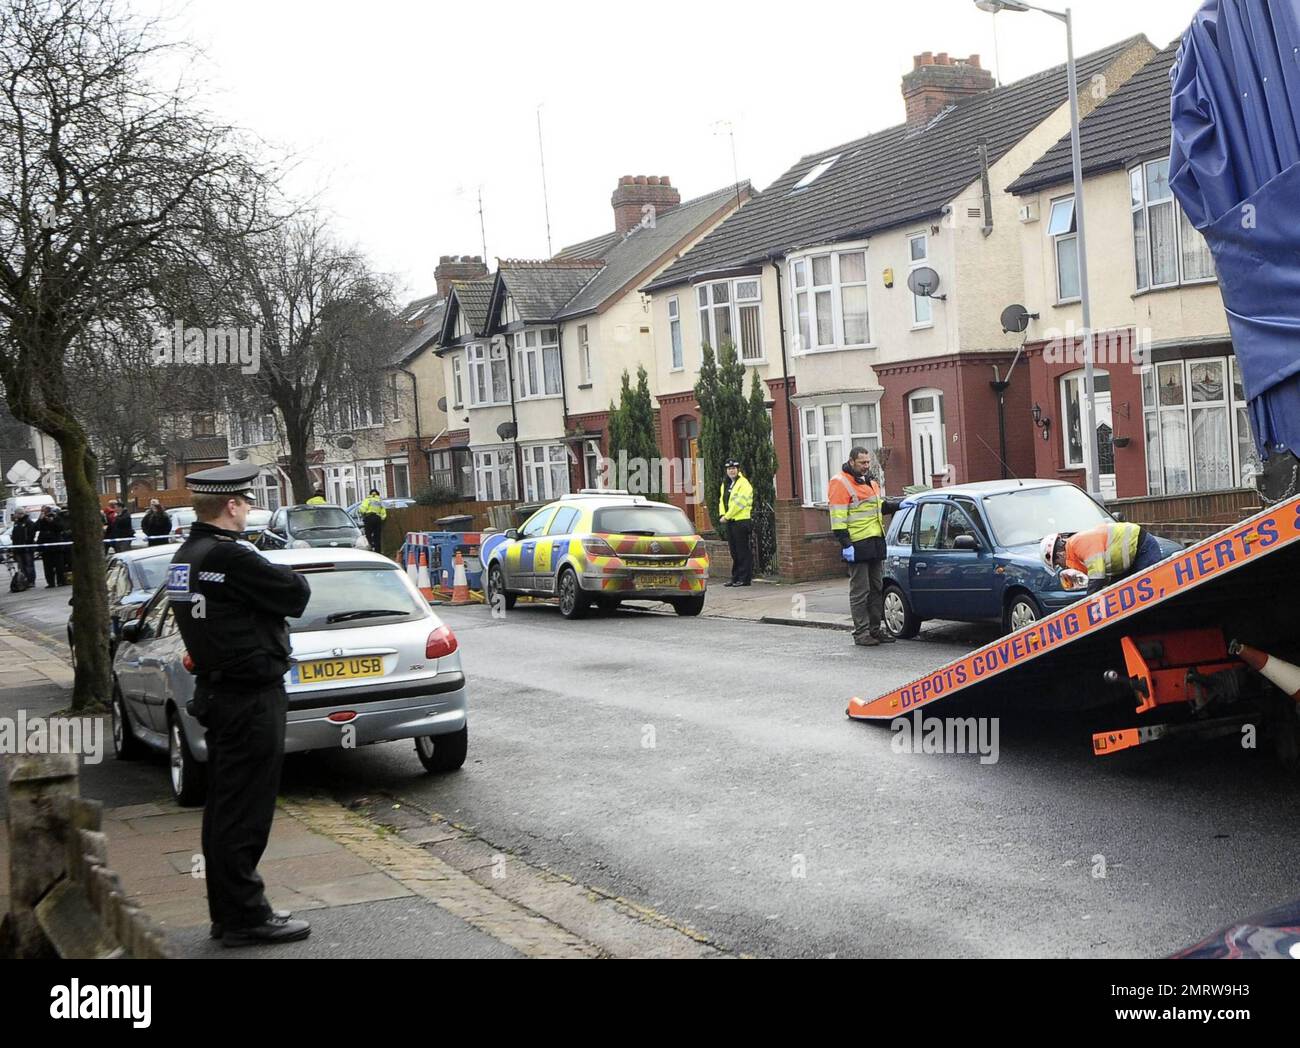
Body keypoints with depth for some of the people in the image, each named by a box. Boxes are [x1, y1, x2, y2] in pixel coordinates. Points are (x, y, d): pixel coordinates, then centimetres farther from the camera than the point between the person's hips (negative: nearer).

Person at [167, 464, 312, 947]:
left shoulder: (185, 557, 11)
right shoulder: (229, 556, -20)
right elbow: (294, 595, -15)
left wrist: (273, 579, -2)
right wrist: (289, 576, 4)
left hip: (217, 693, 10)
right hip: (251, 699, -10)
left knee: (224, 810, 15)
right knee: (245, 811, -3)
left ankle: (228, 914, 25)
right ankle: (246, 917, 5)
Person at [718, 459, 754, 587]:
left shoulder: (744, 483, -9)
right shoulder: (725, 484, 18)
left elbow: (739, 502, -16)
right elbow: (722, 500, 16)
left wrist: (726, 516, -15)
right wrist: (722, 515, -3)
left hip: (741, 521, -8)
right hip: (730, 522, 8)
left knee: (743, 551, -6)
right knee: (734, 552, 12)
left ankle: (745, 578, -3)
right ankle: (736, 578, 17)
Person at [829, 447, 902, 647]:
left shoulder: (870, 480, 18)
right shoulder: (840, 483, -10)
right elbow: (837, 518, -15)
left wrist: (898, 506, 14)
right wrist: (845, 544, -20)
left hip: (876, 541, 9)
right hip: (858, 545, -9)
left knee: (877, 588, 13)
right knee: (860, 591, -4)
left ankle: (875, 628, 20)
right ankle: (861, 632, 1)